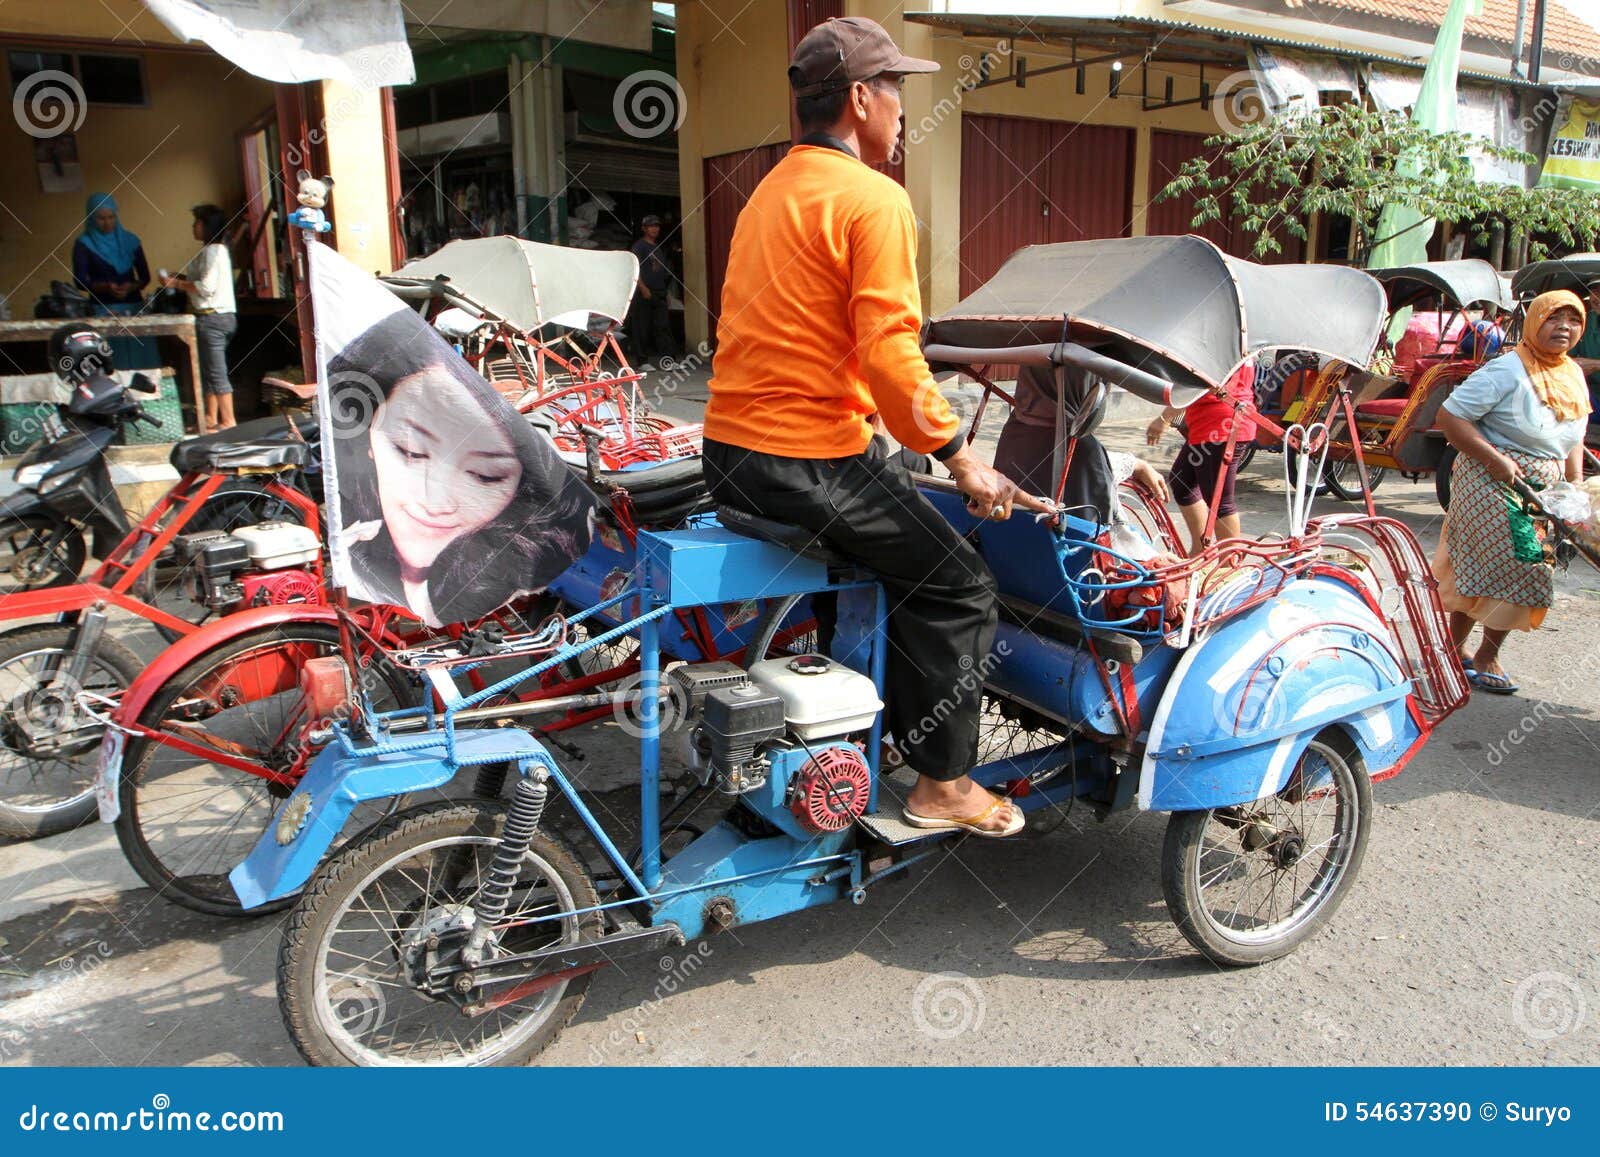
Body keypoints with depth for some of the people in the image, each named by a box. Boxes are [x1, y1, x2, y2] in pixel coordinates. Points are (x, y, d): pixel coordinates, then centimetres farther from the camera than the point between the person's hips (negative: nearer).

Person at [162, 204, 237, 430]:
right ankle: (211, 418, 19)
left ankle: (228, 421, -6)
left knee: (216, 372, -8)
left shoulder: (212, 251, -12)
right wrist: (180, 278, 13)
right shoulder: (217, 249, 18)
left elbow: (206, 287, -18)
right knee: (209, 370, 14)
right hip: (222, 316, 10)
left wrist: (177, 284, -8)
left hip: (212, 317, -10)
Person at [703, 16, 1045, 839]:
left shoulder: (768, 193, 19)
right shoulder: (874, 199, -10)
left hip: (730, 453, 10)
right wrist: (962, 460, -11)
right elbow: (889, 352, -19)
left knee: (901, 553, 28)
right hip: (812, 460, -9)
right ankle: (944, 784, 11)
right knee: (957, 586, 4)